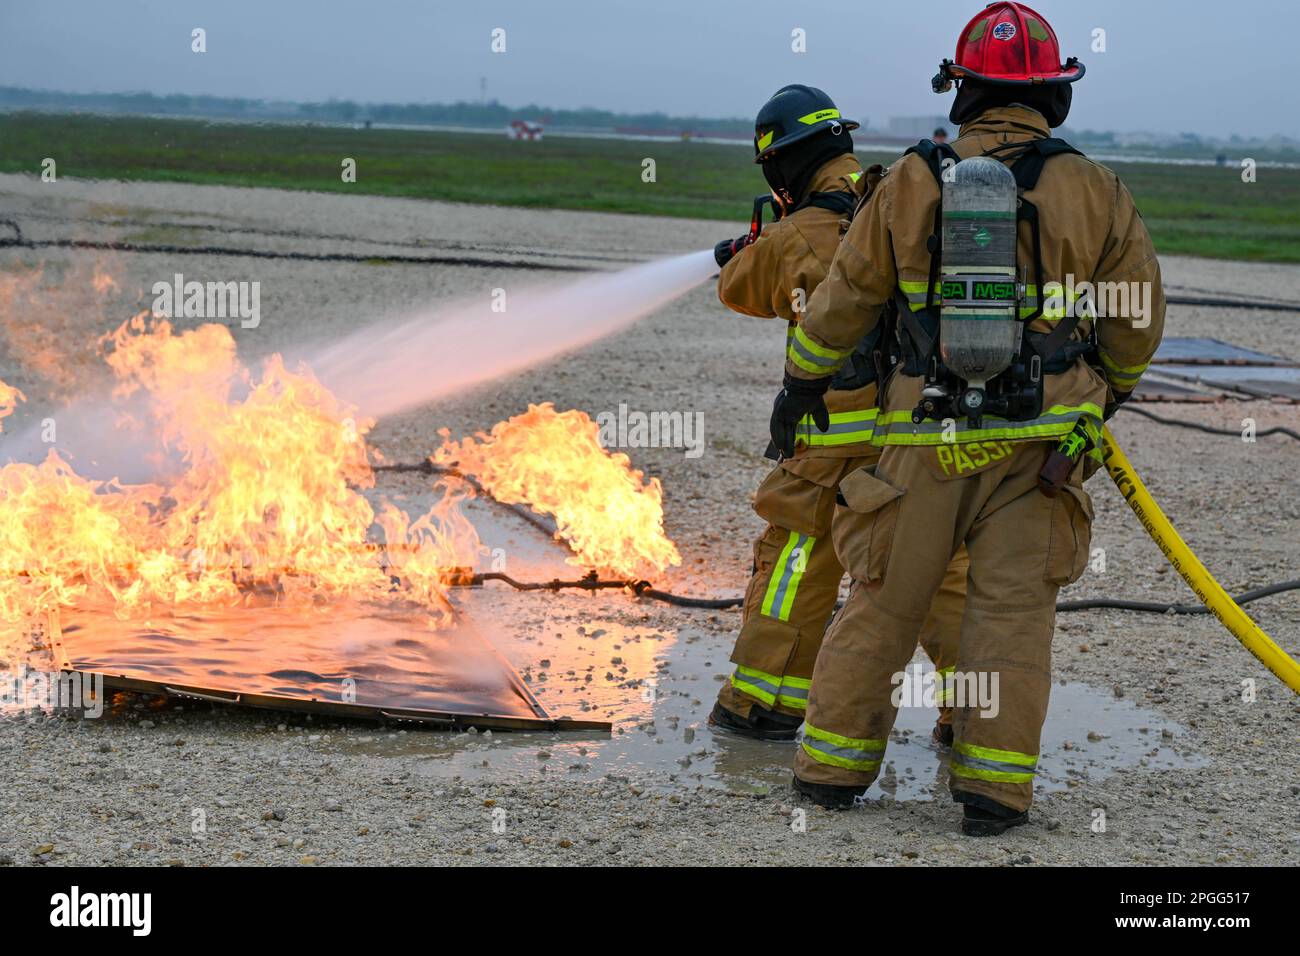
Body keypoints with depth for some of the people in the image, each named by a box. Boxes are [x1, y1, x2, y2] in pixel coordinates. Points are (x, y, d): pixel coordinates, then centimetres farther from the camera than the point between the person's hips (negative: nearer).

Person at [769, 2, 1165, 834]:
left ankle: (833, 764, 17)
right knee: (1014, 607, 4)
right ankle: (993, 784, 1)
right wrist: (1114, 390, 27)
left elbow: (846, 297, 8)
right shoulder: (1095, 190, -2)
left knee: (883, 600, 10)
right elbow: (1138, 317, 7)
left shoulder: (911, 183, 0)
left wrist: (800, 381, 23)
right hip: (1040, 440, -1)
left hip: (926, 436, 1)